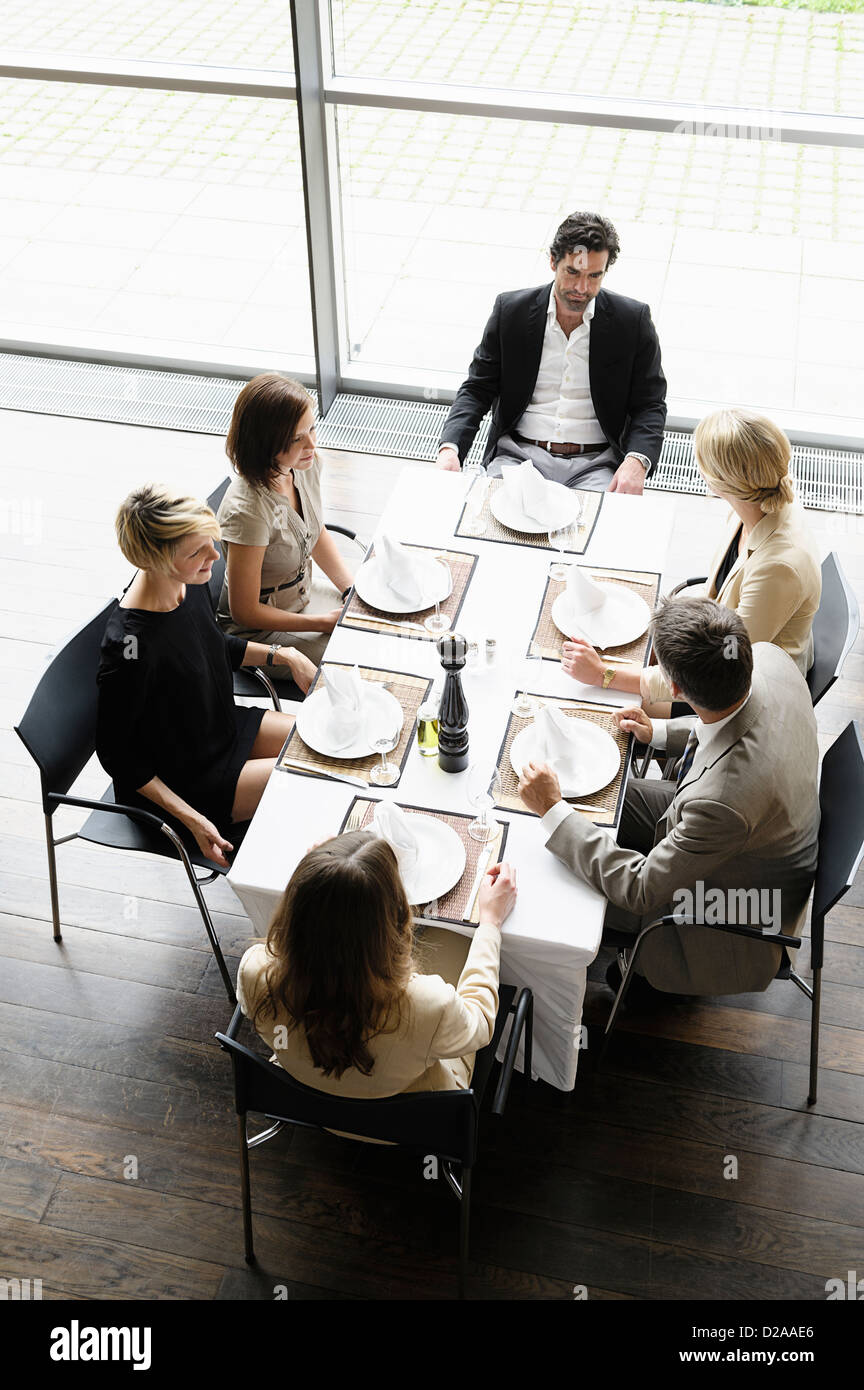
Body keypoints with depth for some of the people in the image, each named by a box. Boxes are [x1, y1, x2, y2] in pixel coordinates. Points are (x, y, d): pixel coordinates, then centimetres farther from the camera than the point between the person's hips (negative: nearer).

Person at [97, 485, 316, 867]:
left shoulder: (190, 583, -11)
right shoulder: (129, 644, -35)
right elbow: (115, 754, -23)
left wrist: (283, 655, 3)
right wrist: (190, 818, -24)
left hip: (226, 728, 8)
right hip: (186, 783, -8)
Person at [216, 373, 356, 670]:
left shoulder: (307, 465, -12)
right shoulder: (248, 511, -35)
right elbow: (244, 612, -24)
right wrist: (326, 622, -19)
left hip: (303, 595, 7)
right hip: (259, 631, -7)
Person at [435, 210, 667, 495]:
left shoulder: (633, 320, 3)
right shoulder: (510, 310, 5)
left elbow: (650, 405, 6)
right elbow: (477, 389, 7)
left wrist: (637, 461, -16)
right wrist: (449, 448, -12)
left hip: (594, 464, 0)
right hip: (517, 455, 1)